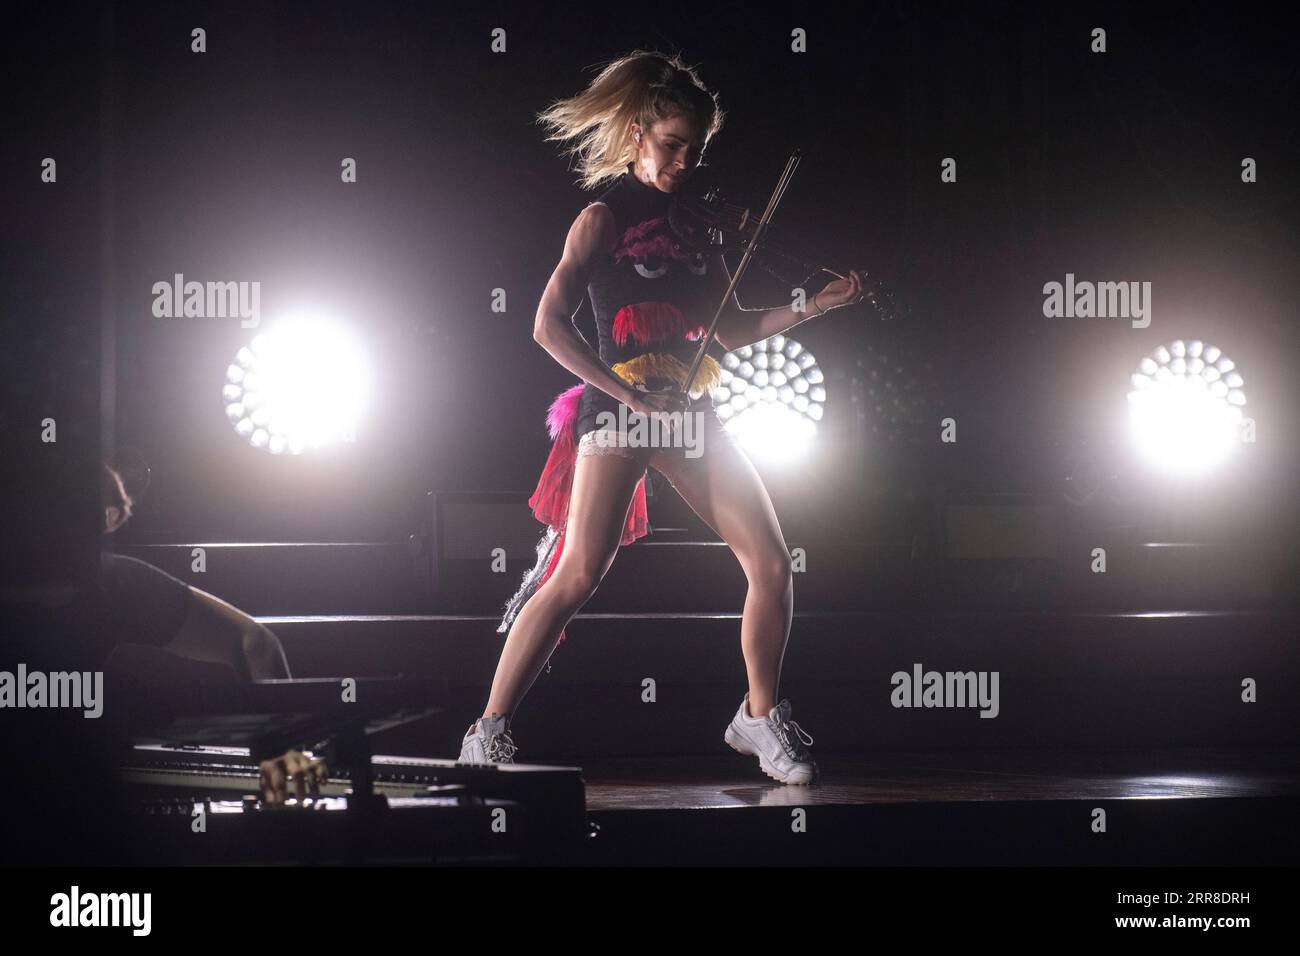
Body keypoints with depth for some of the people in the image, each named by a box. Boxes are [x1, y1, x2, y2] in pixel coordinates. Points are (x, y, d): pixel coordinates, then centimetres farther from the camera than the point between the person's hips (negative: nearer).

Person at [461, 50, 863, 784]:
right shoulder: (605, 218, -2)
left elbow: (730, 329, 19)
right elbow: (550, 324, -11)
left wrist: (815, 307, 7)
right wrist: (628, 394, -18)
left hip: (689, 412, 6)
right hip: (618, 408, -6)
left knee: (772, 562, -2)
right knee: (577, 577, -15)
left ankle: (761, 716, 16)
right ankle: (489, 735, -9)